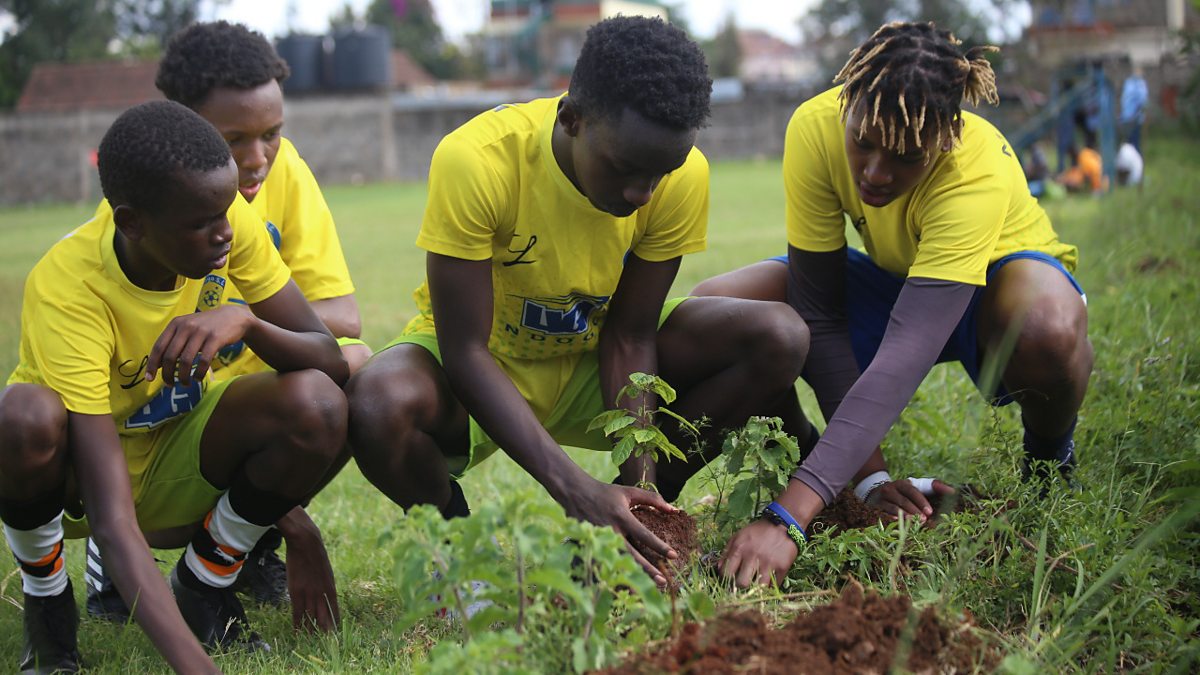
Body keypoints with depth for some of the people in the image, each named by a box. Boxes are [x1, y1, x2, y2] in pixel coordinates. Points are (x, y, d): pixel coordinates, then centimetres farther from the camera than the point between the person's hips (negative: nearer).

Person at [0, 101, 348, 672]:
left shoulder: (225, 222, -20)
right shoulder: (64, 292, -34)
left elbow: (331, 361, -17)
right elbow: (113, 523, -40)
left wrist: (245, 320, -39)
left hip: (178, 464, 4)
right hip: (78, 477, -3)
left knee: (317, 405, -27)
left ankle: (204, 583, 0)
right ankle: (46, 597, -6)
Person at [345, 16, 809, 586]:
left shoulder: (682, 175, -20)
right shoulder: (476, 161, -31)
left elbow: (628, 337, -13)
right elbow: (466, 352, -30)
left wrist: (639, 481, -26)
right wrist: (575, 490, -38)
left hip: (590, 365, 4)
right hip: (476, 374, -3)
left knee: (778, 338, -19)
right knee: (377, 407, -39)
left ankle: (641, 522, -4)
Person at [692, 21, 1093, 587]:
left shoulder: (978, 175, -39)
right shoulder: (815, 129, -29)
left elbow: (905, 358, -47)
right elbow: (819, 313, -23)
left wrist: (788, 517, -55)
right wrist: (869, 475, -29)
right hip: (892, 281, 4)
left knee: (1048, 327, -41)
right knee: (715, 308, -22)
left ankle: (1049, 458, -6)